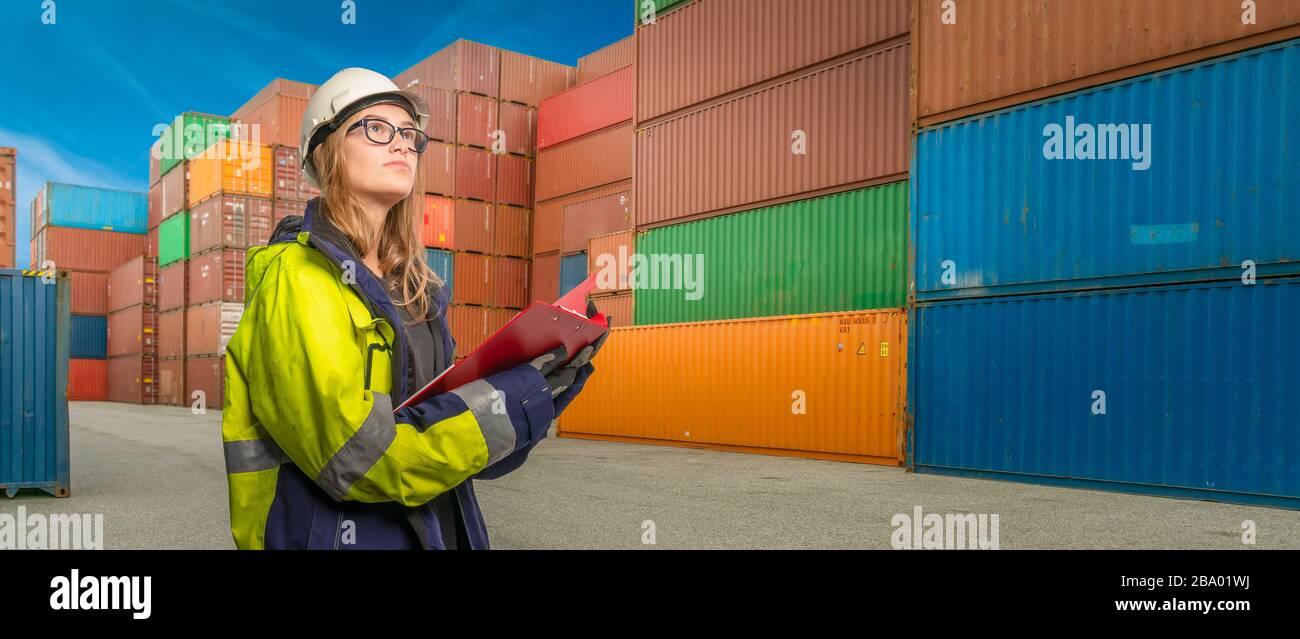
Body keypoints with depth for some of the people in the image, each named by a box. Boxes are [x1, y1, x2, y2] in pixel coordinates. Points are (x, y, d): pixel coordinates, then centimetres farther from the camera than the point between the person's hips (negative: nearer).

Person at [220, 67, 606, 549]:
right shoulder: (296, 276, -16)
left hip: (435, 531, 7)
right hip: (337, 533, -7)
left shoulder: (410, 286, 7)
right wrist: (516, 398, -21)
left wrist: (546, 380, -9)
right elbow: (358, 455, -25)